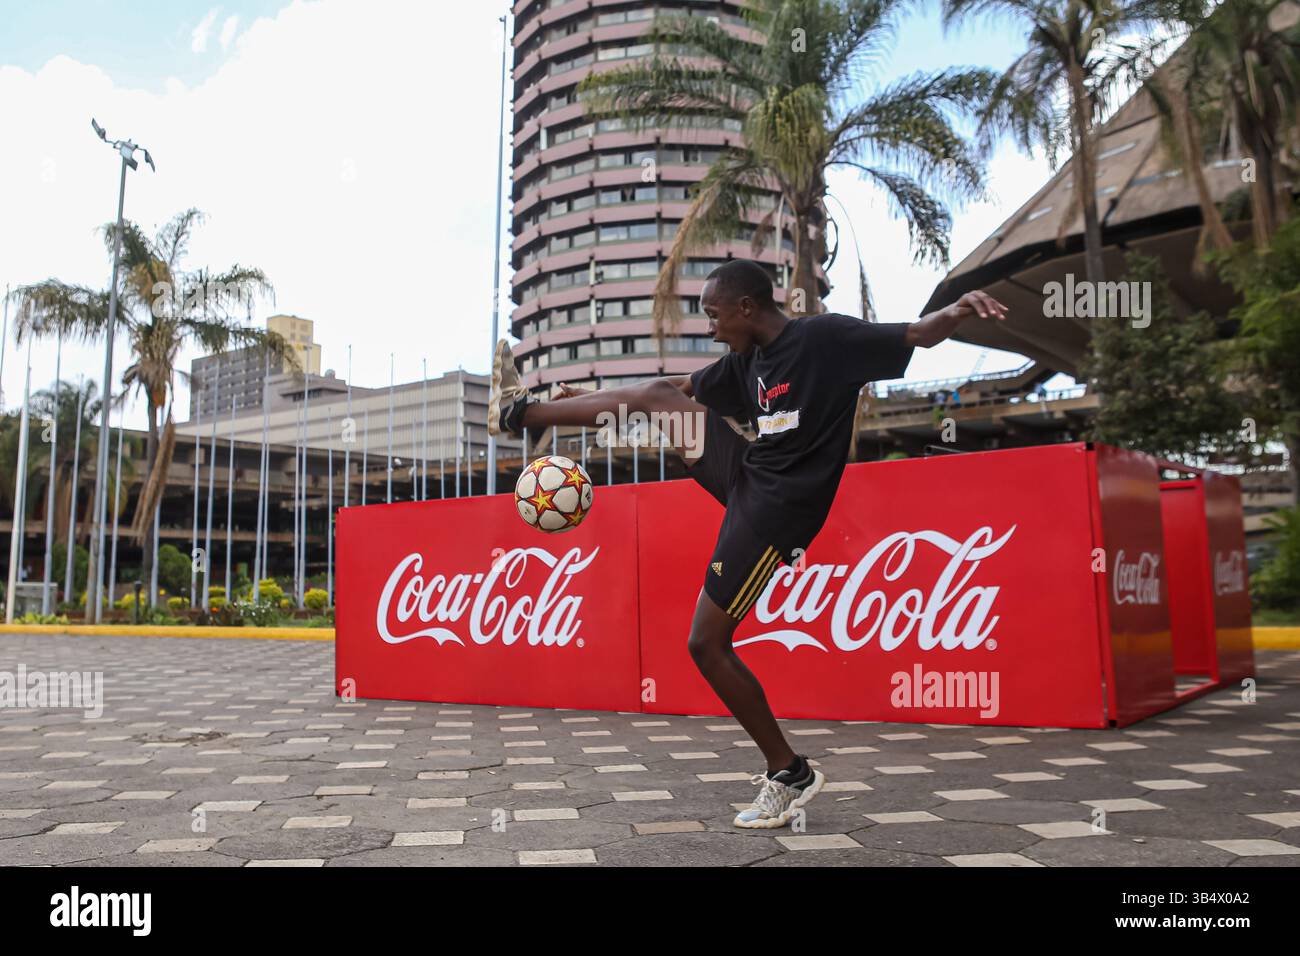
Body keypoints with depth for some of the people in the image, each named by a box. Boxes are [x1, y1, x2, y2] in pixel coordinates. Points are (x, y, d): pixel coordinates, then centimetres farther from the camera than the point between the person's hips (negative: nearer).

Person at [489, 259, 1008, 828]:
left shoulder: (824, 338, -14)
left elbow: (916, 336, -20)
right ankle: (520, 412, 24)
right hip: (748, 480, 8)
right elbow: (684, 387, 22)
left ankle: (789, 774, 9)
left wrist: (955, 312, -43)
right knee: (656, 397, 9)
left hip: (776, 509, -8)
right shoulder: (748, 359, 8)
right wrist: (599, 398, 28)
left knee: (707, 645, -6)